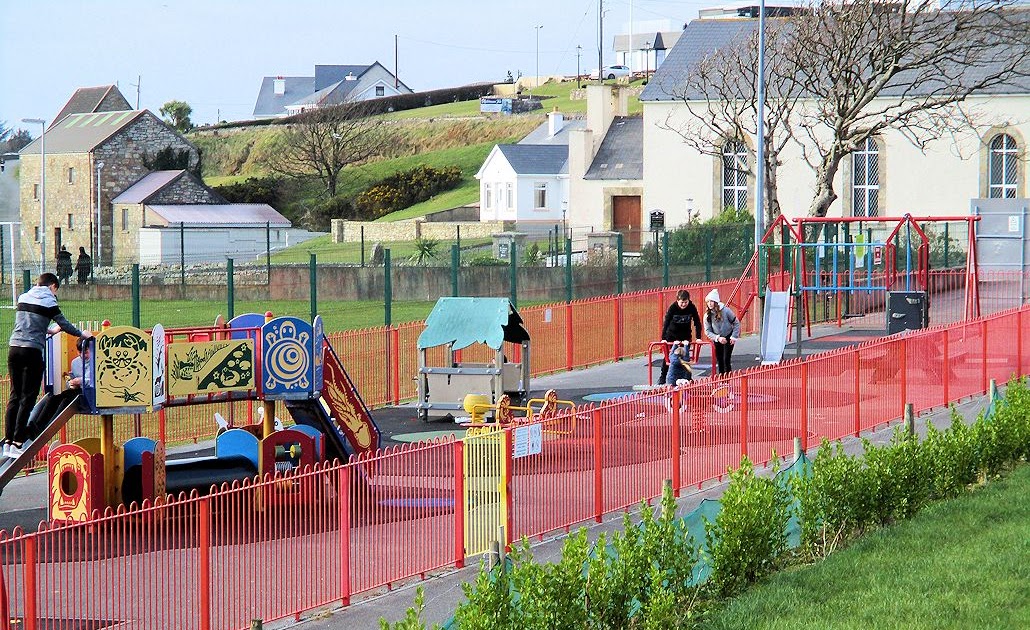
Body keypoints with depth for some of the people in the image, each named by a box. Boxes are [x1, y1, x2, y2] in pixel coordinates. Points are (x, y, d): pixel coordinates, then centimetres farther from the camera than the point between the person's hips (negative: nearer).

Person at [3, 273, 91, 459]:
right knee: (28, 398, -2)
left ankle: (8, 442, 5)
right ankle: (17, 443, -7)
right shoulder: (48, 301, -1)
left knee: (15, 396, 11)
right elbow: (63, 323, 1)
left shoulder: (23, 298, 16)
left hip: (14, 349, 6)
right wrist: (81, 334, 17)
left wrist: (48, 330, 40)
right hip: (32, 351, -6)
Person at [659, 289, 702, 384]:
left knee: (686, 355, -1)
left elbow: (697, 323, -13)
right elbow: (666, 323, -25)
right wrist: (663, 338, -31)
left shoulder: (692, 308, -18)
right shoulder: (672, 307, -23)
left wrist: (698, 338, -18)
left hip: (685, 334, 1)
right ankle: (662, 377, 14)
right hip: (672, 333, -1)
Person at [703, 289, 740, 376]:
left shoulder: (726, 311, -16)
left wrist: (734, 337, -11)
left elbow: (736, 323, -6)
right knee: (719, 361, 6)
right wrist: (718, 338, -21)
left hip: (728, 338, -3)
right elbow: (707, 331, -7)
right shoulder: (707, 316, -9)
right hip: (717, 339, 3)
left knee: (726, 360, -11)